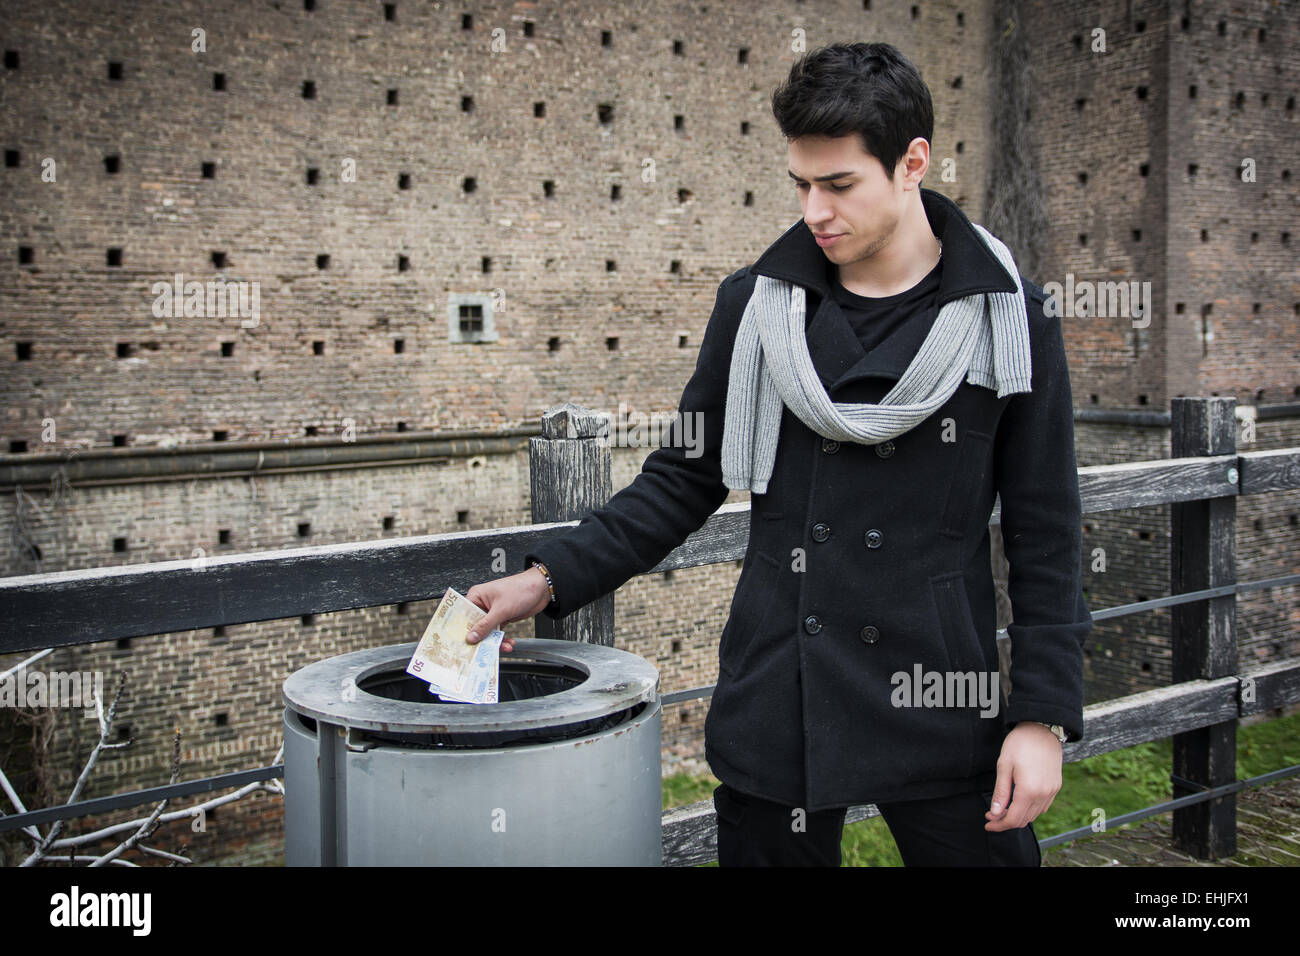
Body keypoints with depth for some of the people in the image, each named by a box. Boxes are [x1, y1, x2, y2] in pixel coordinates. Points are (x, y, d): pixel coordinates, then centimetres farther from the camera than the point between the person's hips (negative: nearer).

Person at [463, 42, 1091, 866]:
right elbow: (684, 482, 8)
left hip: (938, 707, -1)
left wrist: (1044, 715, -4)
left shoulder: (1009, 318, -3)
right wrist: (550, 578, -2)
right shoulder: (756, 304, 2)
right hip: (776, 702, 2)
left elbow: (1044, 534, 0)